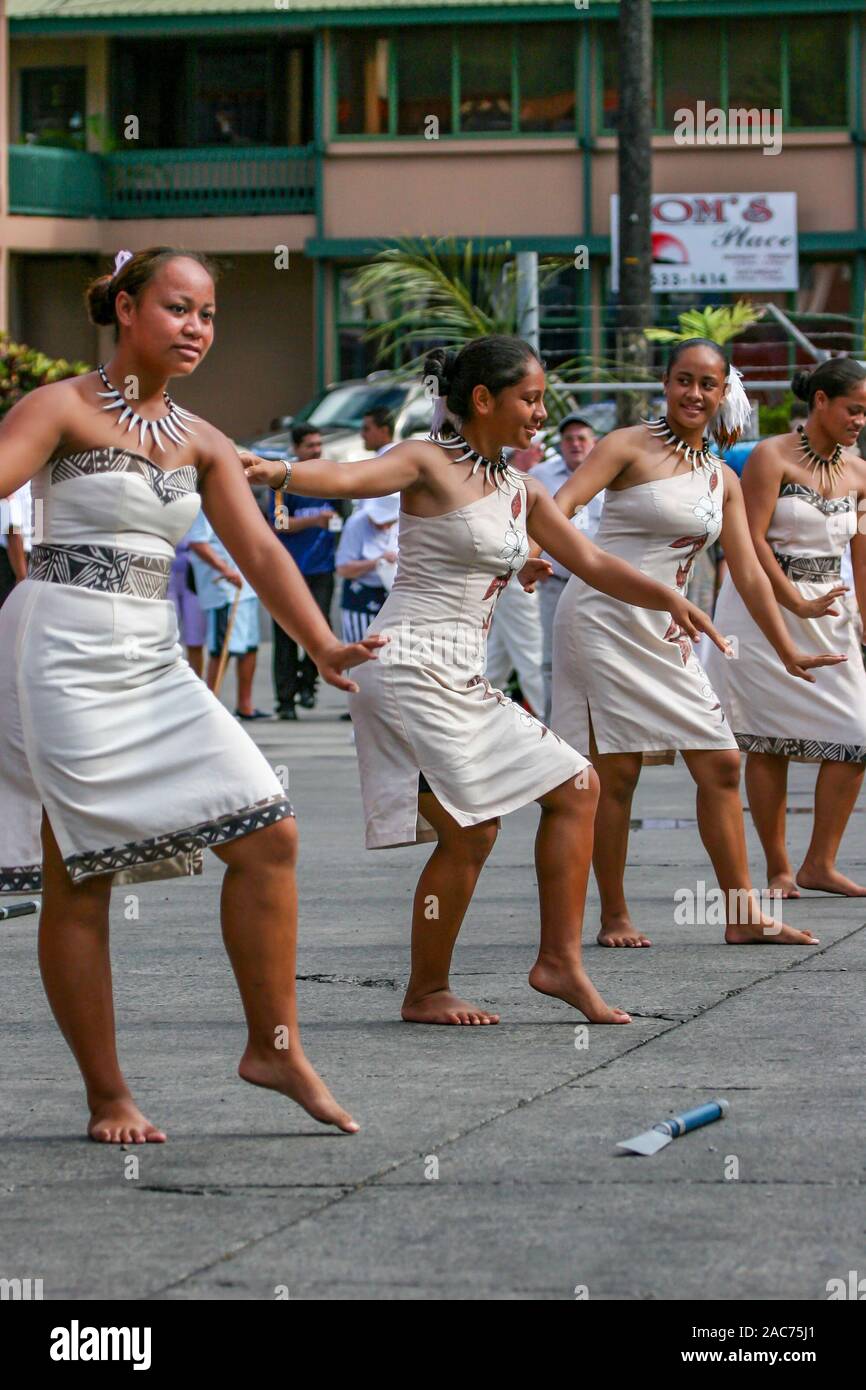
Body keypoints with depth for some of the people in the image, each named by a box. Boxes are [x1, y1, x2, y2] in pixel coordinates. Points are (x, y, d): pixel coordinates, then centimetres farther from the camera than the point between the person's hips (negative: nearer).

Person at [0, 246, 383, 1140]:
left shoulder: (201, 444, 13)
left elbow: (258, 551, 7)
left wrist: (320, 645, -7)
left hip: (153, 660, 6)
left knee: (267, 835, -2)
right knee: (78, 880, -2)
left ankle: (274, 1048, 9)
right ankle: (107, 1098, 6)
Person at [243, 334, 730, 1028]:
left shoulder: (521, 491, 16)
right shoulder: (430, 464, -7)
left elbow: (592, 562, 19)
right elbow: (352, 477, -25)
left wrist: (666, 598, 4)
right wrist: (279, 471, -46)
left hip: (465, 681, 9)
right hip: (411, 667, -9)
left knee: (577, 787, 10)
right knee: (471, 831, -11)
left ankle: (560, 959, 12)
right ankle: (425, 992, 2)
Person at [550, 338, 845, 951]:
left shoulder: (723, 480, 12)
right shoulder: (631, 447, -5)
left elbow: (749, 573, 16)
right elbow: (561, 505, -18)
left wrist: (787, 651, 15)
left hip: (666, 633, 6)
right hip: (604, 618, -6)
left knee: (721, 763, 2)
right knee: (616, 772, -5)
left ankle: (744, 915, 7)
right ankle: (614, 917, 4)